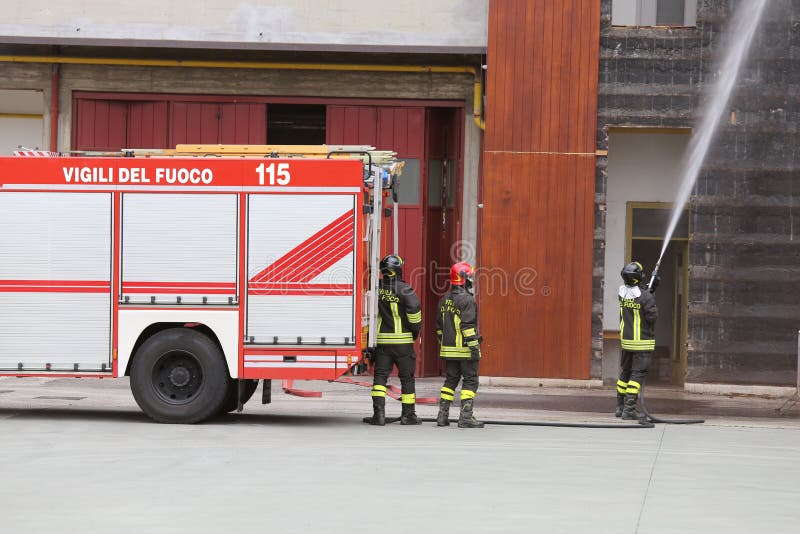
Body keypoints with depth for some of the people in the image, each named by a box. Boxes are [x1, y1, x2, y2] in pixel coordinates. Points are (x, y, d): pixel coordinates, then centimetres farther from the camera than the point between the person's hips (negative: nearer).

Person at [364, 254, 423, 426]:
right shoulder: (404, 289, -11)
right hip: (403, 340, -2)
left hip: (382, 340, 3)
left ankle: (379, 413, -8)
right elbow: (414, 307, -19)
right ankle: (408, 415, 12)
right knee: (406, 377, 8)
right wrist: (416, 328, -2)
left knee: (380, 376, 4)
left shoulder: (376, 288, 1)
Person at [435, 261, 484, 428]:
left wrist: (443, 344, 25)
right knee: (470, 381, -1)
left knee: (450, 380, 14)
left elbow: (439, 325, 17)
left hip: (449, 348, 7)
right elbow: (468, 325, -19)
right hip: (465, 349, -7)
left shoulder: (445, 300, 12)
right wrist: (474, 346, -18)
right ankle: (465, 417, -6)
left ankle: (442, 415, 13)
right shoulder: (467, 300, -13)